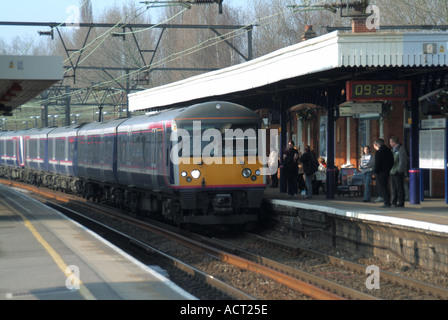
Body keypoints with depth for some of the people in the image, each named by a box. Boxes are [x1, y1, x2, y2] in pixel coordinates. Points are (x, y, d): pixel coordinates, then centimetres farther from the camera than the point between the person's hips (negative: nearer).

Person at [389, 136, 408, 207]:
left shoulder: (401, 149, -9)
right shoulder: (393, 150, 18)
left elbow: (402, 161, -15)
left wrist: (399, 170, -19)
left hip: (399, 172, -9)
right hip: (392, 172, 9)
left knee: (400, 188, -5)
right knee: (394, 188, 11)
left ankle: (401, 202, -2)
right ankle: (394, 202, 16)